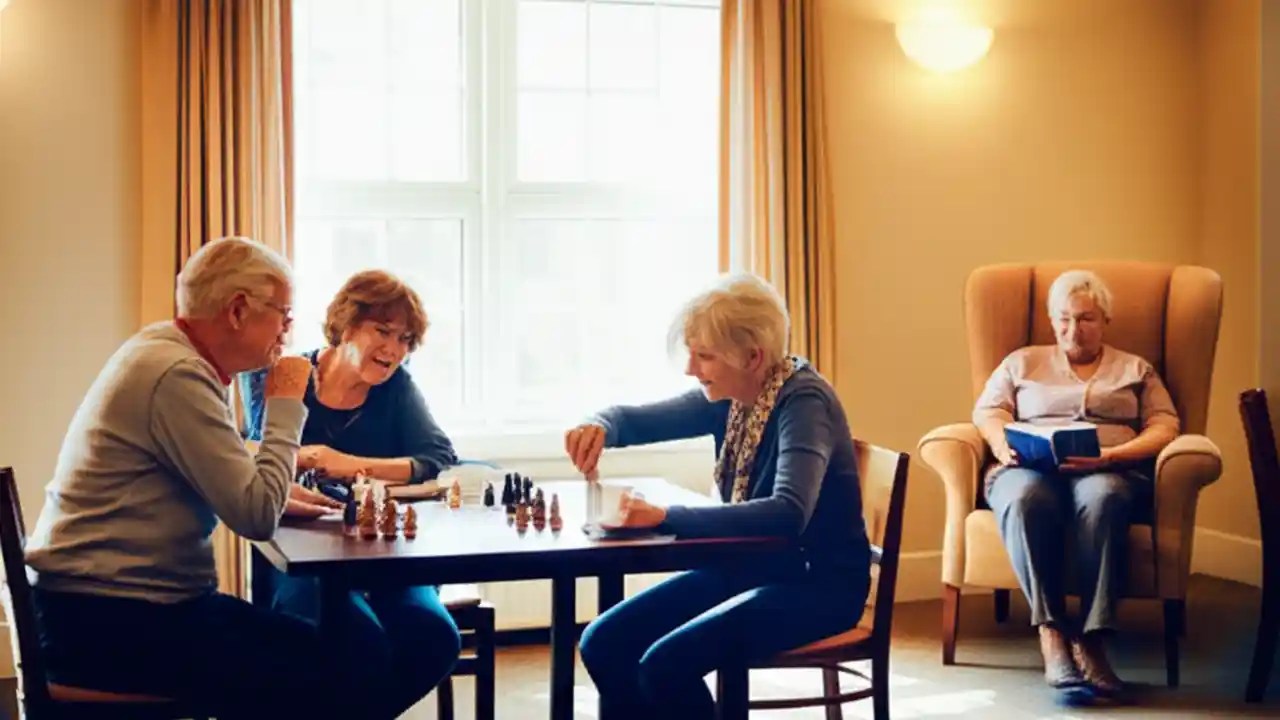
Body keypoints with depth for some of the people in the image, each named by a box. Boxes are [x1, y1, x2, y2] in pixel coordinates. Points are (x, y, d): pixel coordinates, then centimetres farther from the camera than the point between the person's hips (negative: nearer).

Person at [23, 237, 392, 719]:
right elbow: (258, 516, -20)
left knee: (330, 654, 3)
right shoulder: (175, 375, -19)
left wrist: (276, 494, 7)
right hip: (105, 623, -10)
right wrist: (285, 406, -9)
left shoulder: (163, 353, 12)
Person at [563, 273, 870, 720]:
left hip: (817, 583, -8)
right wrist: (600, 426, -16)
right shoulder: (730, 396, 0)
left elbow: (787, 514, -37)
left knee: (665, 666, -26)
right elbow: (638, 417, 10)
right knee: (603, 644, -7)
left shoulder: (803, 403, -22)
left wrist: (665, 518, -41)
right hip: (749, 567, 8)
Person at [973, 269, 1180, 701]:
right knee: (1025, 498, -39)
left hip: (1111, 471, 0)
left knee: (1102, 498, -40)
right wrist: (1001, 443, -10)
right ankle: (1051, 632, -40)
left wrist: (1112, 454, -10)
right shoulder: (1022, 362, 28)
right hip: (1031, 467, 1)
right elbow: (988, 410, 15)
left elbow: (1164, 426, 11)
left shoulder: (1136, 369, 26)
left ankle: (1091, 638, -41)